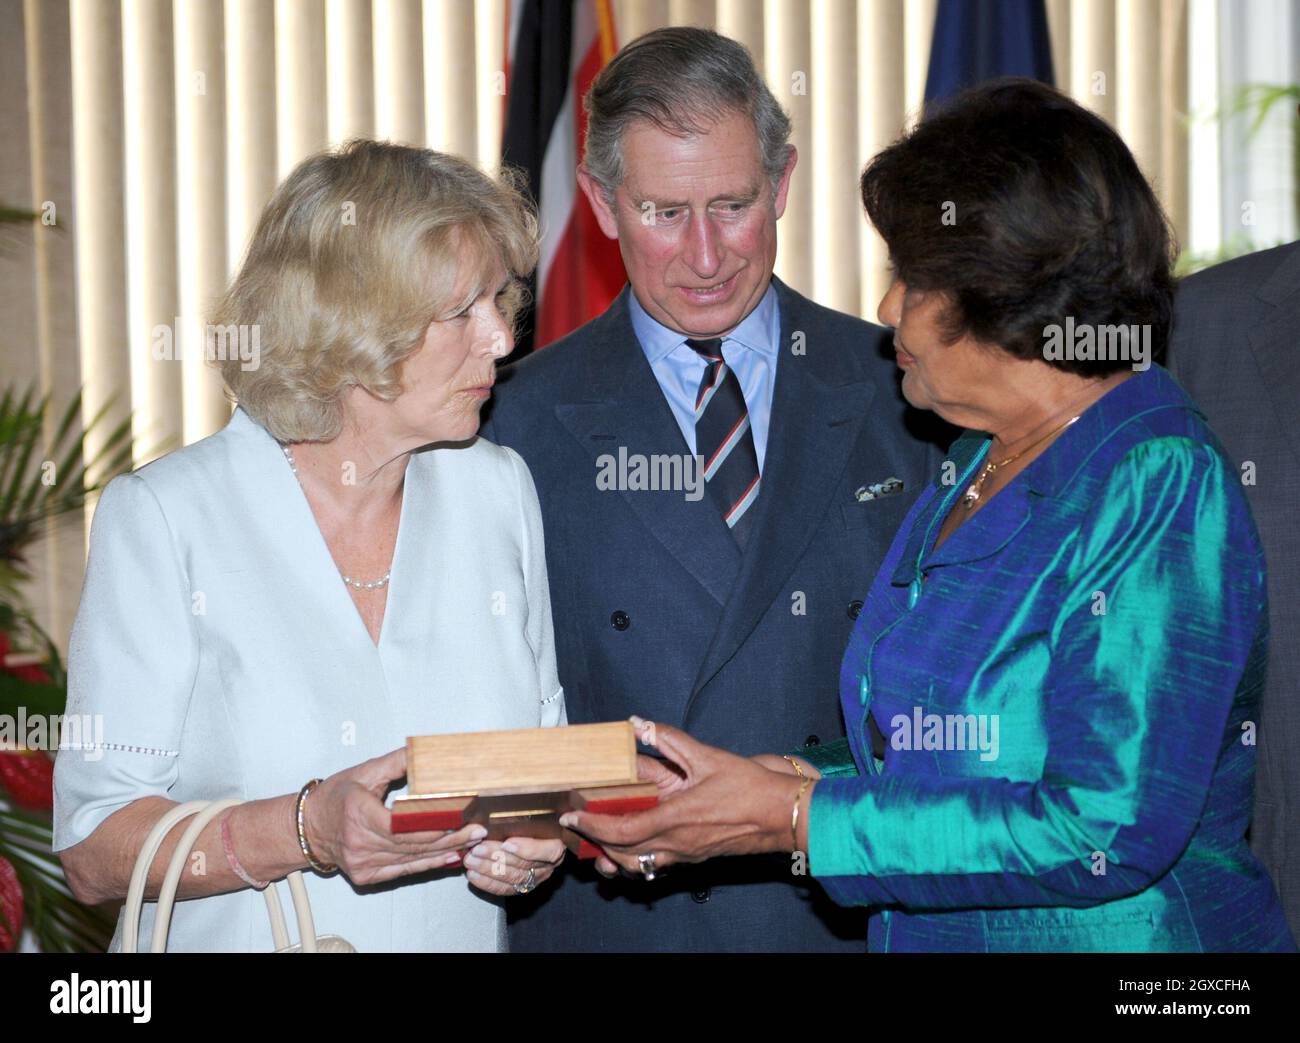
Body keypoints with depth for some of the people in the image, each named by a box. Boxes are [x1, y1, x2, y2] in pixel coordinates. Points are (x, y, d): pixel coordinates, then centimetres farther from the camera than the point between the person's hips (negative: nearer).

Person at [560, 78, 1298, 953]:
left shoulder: (1161, 488, -19)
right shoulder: (975, 467, 8)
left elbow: (1105, 835, -25)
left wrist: (793, 820, -22)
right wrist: (795, 783, -7)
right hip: (931, 932, 7)